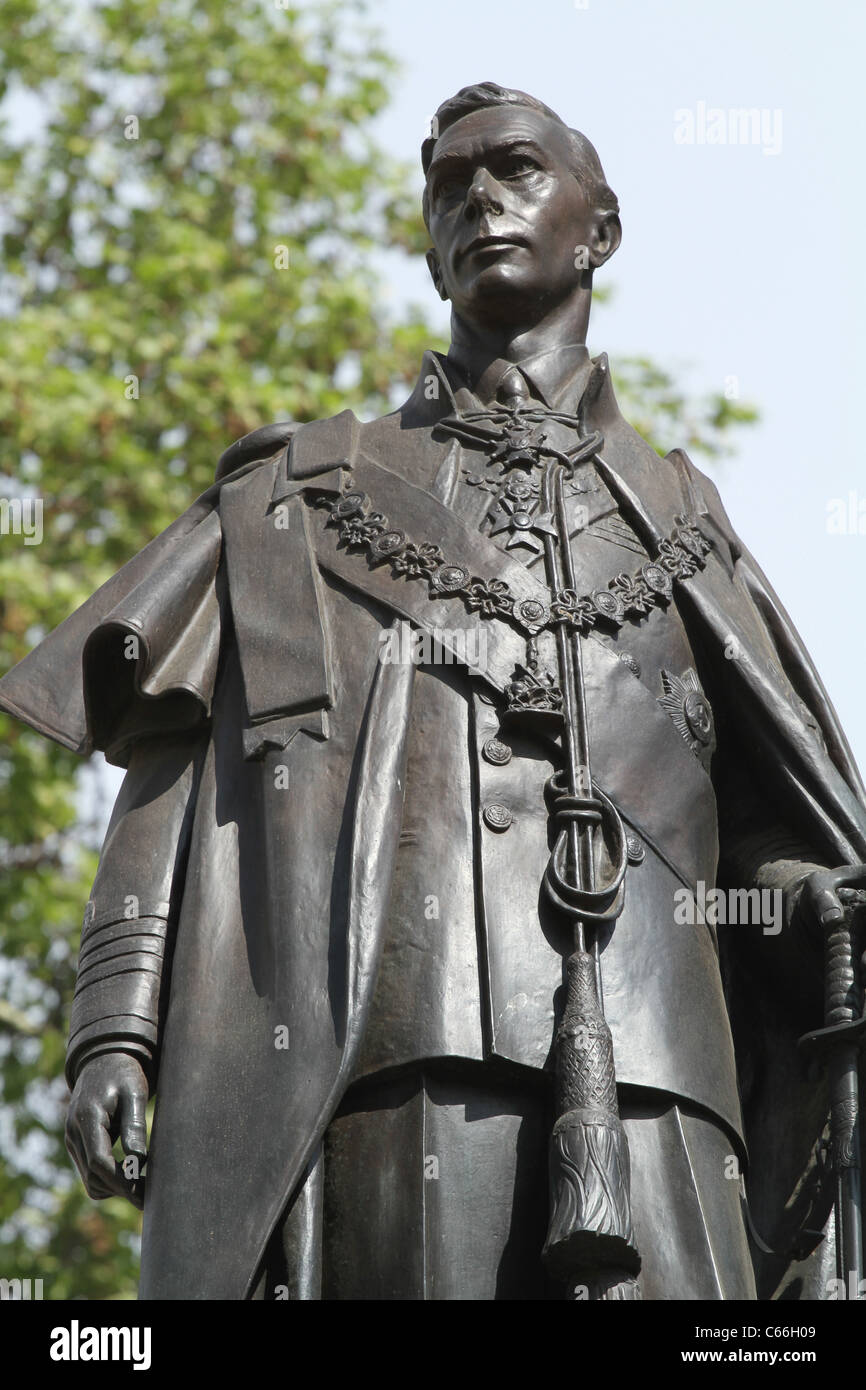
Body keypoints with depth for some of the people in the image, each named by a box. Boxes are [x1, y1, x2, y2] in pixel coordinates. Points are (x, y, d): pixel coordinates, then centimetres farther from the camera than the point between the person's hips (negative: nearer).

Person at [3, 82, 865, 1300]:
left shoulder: (672, 514, 30)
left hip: (632, 1048, 1)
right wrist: (114, 1024, 1)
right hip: (362, 1046, -1)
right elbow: (173, 756, 15)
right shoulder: (302, 493, 27)